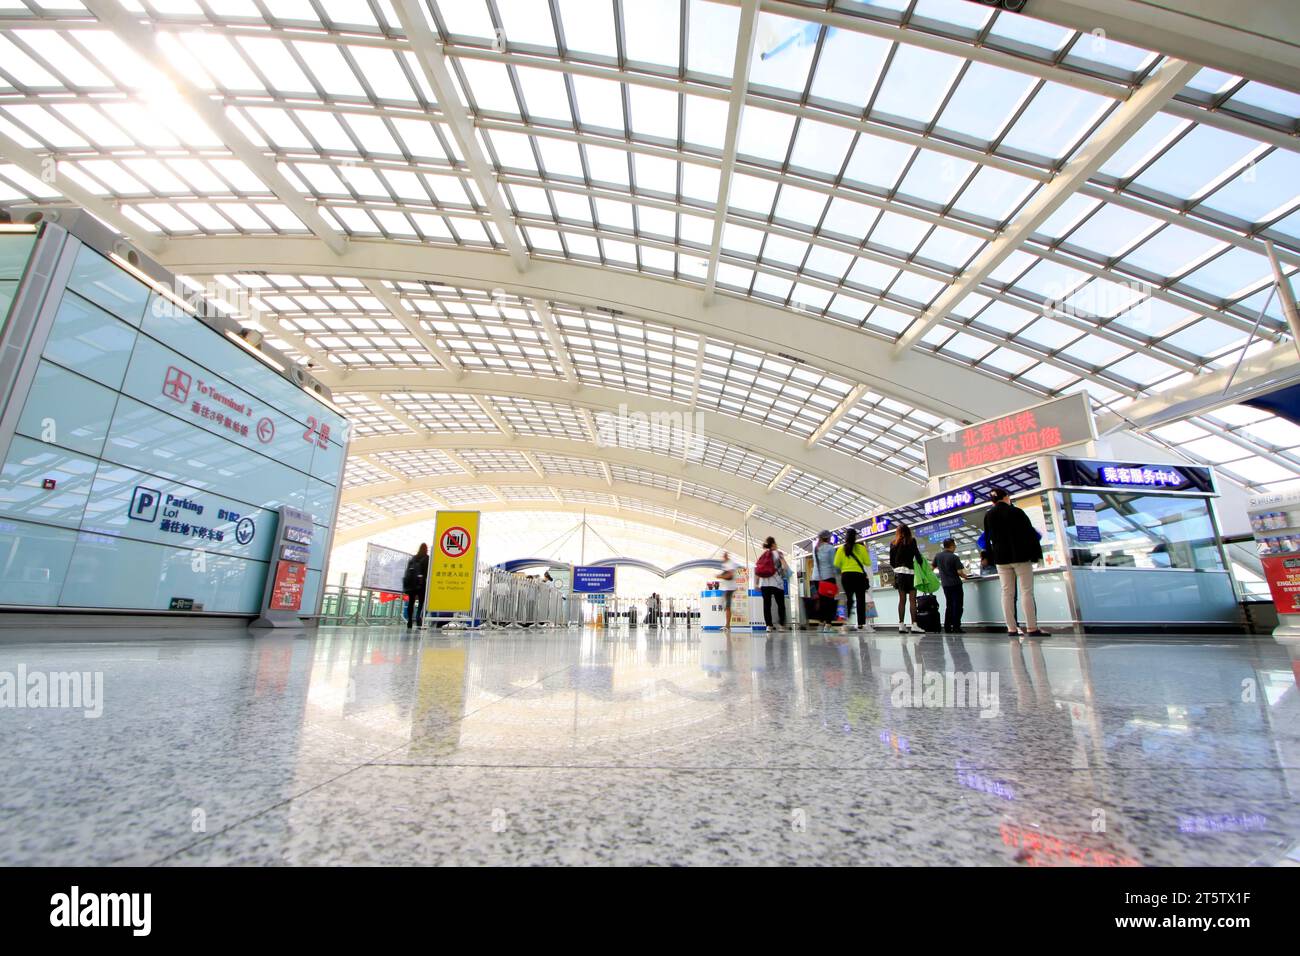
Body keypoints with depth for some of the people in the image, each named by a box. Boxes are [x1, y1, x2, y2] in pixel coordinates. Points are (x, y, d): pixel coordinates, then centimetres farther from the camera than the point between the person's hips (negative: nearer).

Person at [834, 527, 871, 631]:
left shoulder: (841, 549, 2)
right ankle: (860, 624, 0)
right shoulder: (860, 547, -2)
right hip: (859, 575, -2)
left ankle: (847, 616, -4)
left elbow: (836, 565, 0)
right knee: (860, 599, 2)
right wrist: (866, 551, 14)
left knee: (849, 597, 18)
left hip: (845, 575, 2)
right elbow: (868, 563, 1)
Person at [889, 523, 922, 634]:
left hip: (898, 572, 4)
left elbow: (891, 561, 10)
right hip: (909, 571, -4)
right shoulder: (911, 541, 0)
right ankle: (914, 624, -12)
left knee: (902, 599, 5)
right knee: (912, 599, -5)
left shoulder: (893, 543, 11)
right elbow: (917, 555, -2)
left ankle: (901, 625, 3)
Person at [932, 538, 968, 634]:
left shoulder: (937, 556, 4)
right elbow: (959, 572, -16)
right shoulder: (954, 557, -12)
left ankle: (947, 627, 11)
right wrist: (965, 576, 3)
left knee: (949, 605, 13)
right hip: (955, 584, -5)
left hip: (945, 584, 5)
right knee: (957, 606, -1)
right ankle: (956, 627, -5)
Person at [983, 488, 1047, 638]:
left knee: (1007, 593, 4)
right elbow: (1030, 533, -6)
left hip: (1001, 559, 4)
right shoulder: (1016, 512, -7)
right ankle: (1032, 629, -5)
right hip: (1021, 556, -3)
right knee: (1027, 592, -2)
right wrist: (1036, 553, -1)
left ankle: (1012, 629, 3)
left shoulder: (988, 516, 5)